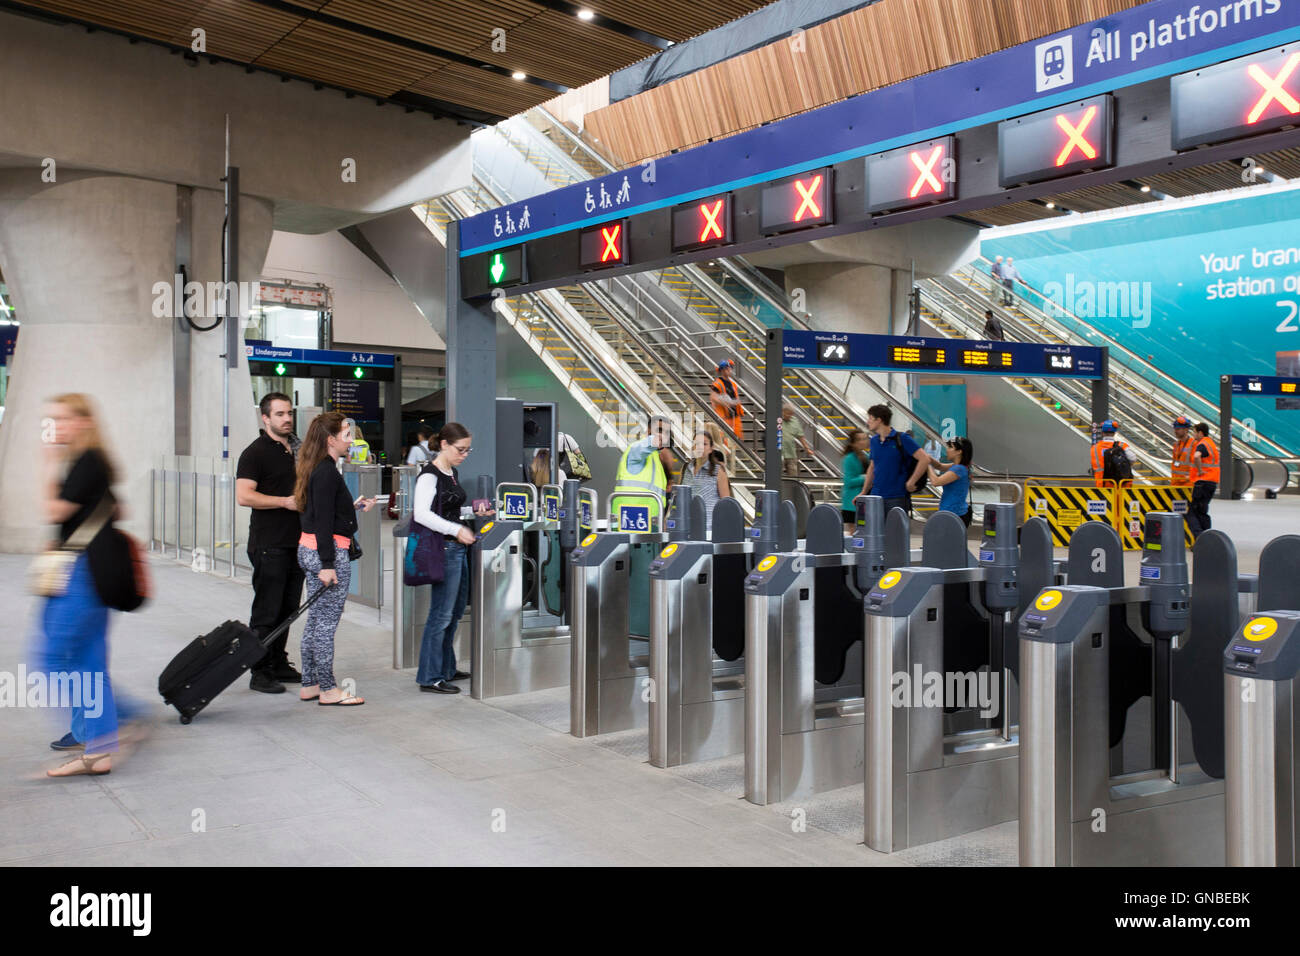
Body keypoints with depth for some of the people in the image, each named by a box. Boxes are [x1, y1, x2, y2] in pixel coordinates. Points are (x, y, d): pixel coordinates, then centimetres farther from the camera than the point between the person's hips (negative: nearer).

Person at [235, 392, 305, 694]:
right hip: (269, 544, -7)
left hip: (295, 542, 8)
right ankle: (260, 672, 4)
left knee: (288, 609, 13)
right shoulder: (255, 452, -8)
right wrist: (285, 501, -20)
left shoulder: (297, 448, 16)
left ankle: (279, 664, 23)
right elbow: (244, 496, -19)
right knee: (266, 612, -2)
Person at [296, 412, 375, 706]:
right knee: (327, 622, -3)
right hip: (329, 552, -10)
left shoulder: (316, 469, 13)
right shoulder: (327, 472, -16)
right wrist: (327, 565, -21)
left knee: (315, 620, 14)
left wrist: (353, 507, 22)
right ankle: (327, 690, 4)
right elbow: (323, 521, -20)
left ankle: (309, 685, 21)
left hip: (308, 549, 10)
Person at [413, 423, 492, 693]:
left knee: (455, 612, 16)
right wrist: (456, 529, -28)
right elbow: (423, 514, -24)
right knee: (441, 614, -6)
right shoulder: (429, 475, -13)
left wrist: (473, 512, 10)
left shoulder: (453, 473, 14)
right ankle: (430, 678, 2)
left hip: (458, 548, 10)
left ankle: (445, 668, 27)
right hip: (443, 549, -10)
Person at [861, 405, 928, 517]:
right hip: (876, 496, 6)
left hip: (897, 498, -6)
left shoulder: (902, 439, -8)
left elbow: (925, 459, -13)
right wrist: (863, 492, 19)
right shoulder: (874, 441, 11)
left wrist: (911, 483, -13)